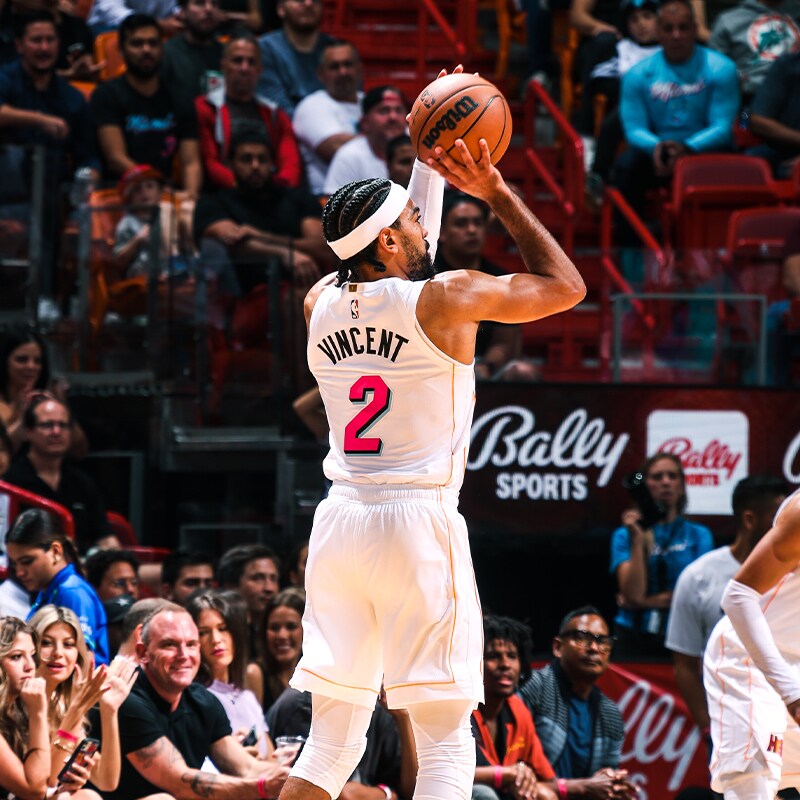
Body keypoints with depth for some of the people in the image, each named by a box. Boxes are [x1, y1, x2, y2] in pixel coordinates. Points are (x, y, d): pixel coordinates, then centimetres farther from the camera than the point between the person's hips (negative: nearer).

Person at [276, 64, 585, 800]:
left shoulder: (321, 303, 9)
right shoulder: (446, 299, -7)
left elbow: (399, 265, 31)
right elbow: (565, 285, 6)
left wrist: (432, 159, 33)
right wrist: (497, 193, 9)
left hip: (338, 521, 6)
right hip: (418, 521, -6)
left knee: (331, 740, 11)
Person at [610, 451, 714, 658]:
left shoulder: (699, 535, 7)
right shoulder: (624, 535, 6)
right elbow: (633, 593, -7)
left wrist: (643, 602, -7)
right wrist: (637, 540, -11)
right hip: (634, 638, 0)